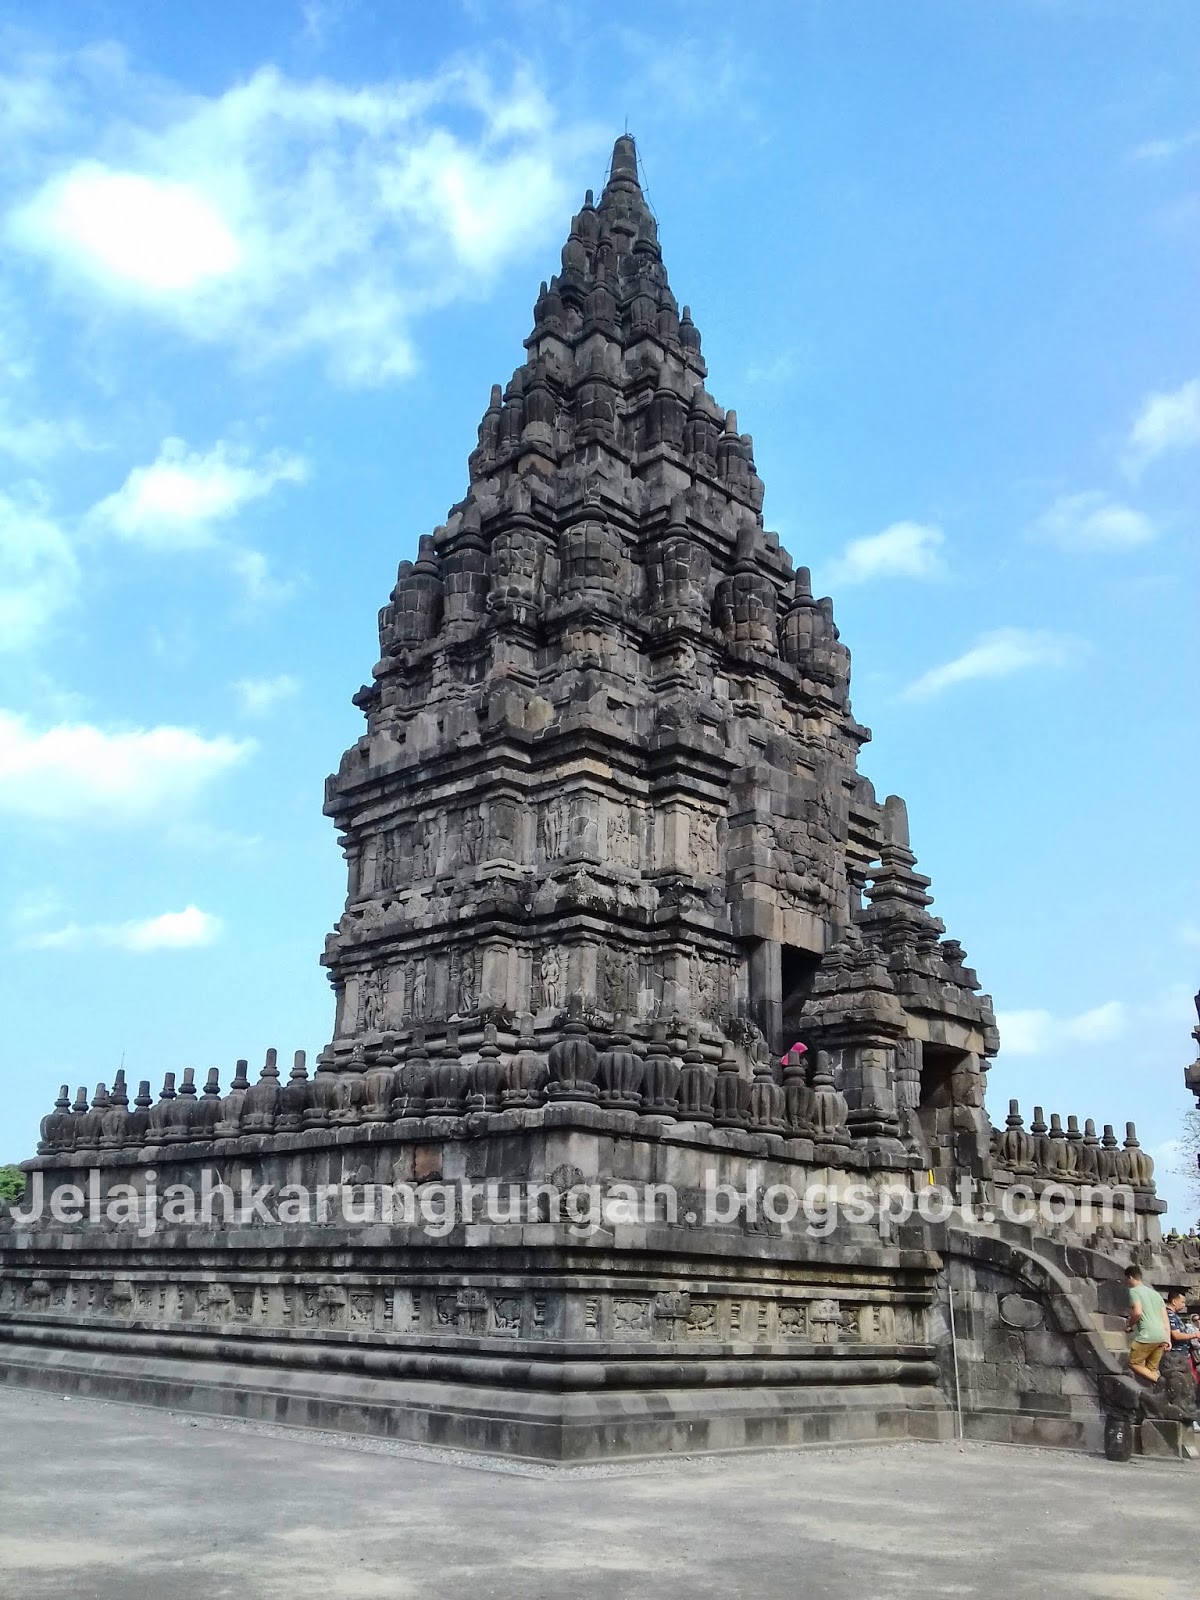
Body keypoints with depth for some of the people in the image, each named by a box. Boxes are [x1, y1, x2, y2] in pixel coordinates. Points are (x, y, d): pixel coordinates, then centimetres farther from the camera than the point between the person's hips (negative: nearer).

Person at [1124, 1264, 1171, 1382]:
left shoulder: (1134, 1291, -2)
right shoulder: (1155, 1292, 22)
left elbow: (1137, 1312, -17)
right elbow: (1165, 1318, 17)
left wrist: (1129, 1325, 1)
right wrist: (1168, 1339, 15)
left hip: (1147, 1336, -8)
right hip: (1162, 1336, 8)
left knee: (1134, 1364, 3)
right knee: (1152, 1369, 14)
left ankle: (1160, 1382, -14)